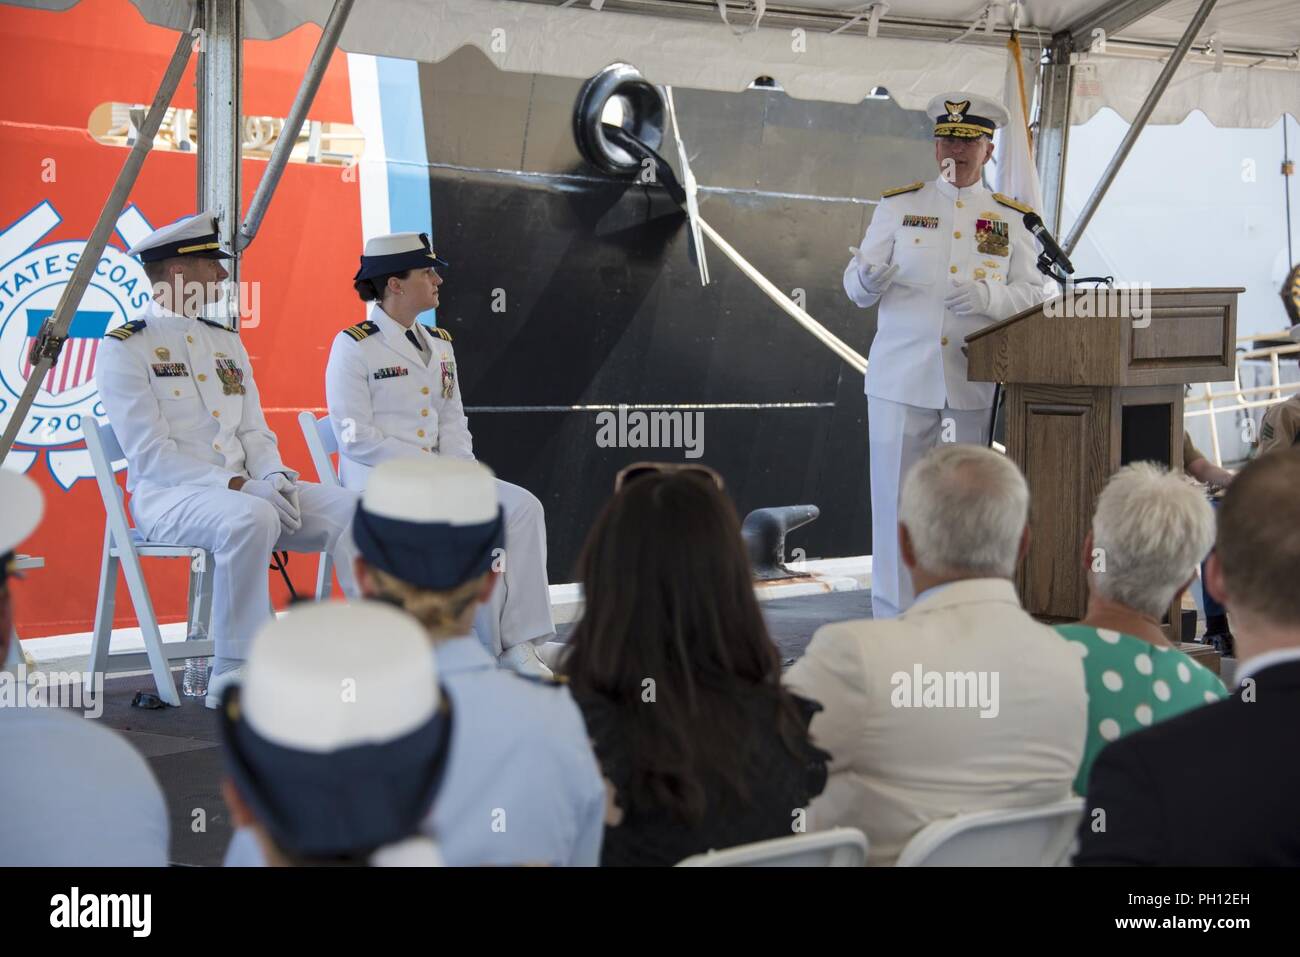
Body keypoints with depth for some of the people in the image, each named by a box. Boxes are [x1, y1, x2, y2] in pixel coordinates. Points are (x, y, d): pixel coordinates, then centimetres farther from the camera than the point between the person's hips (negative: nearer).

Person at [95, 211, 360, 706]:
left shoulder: (225, 342, 18)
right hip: (166, 494, -7)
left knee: (354, 510, -14)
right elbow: (150, 454, -14)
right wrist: (239, 486, -23)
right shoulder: (124, 348, -5)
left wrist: (274, 478, -8)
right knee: (250, 518, -38)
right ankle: (235, 675, -27)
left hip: (246, 490, 7)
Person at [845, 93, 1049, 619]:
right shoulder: (897, 206, 8)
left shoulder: (1012, 219, 10)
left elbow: (1031, 294, 2)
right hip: (902, 376, -1)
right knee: (897, 497, -1)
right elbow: (858, 289, 3)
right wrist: (868, 278, -21)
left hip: (974, 380, 1)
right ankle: (893, 619, 7)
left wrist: (984, 296, -18)